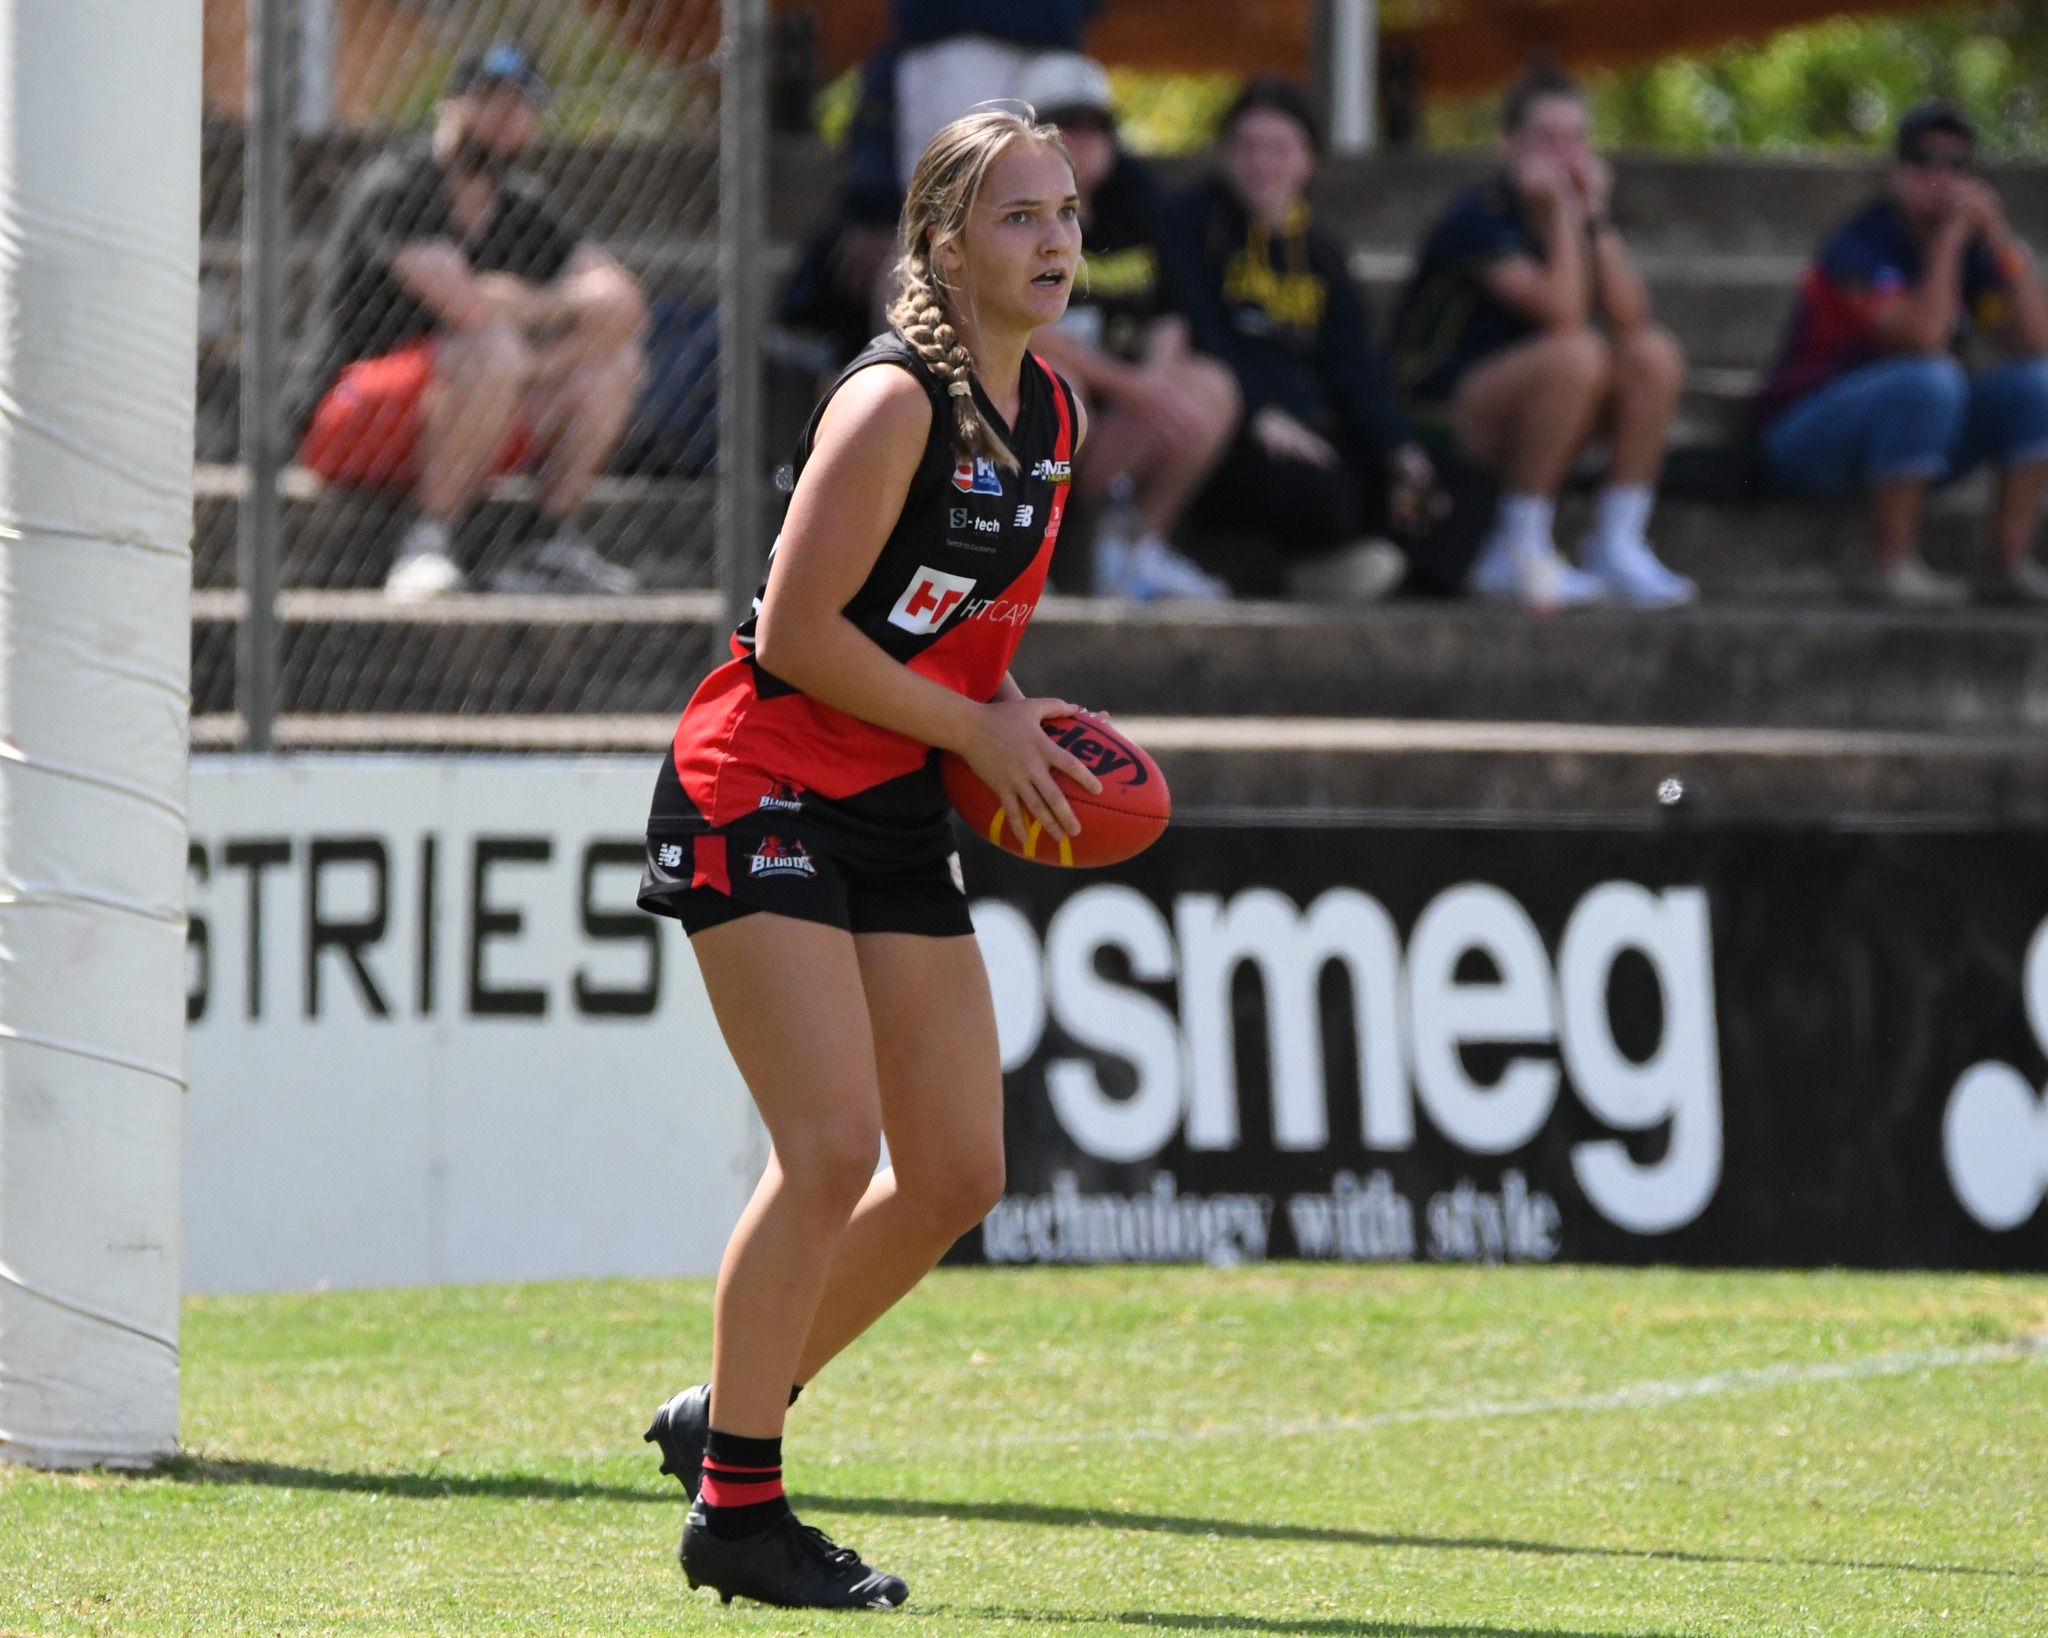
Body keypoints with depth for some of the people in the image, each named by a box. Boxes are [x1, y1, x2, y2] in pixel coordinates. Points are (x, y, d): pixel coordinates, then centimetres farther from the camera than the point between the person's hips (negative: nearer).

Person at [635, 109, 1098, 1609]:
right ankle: (735, 1510, -7)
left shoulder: (1054, 421, 8)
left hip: (901, 811, 9)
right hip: (760, 793, -9)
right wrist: (978, 730, -14)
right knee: (833, 1146, -17)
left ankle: (730, 1411, 22)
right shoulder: (892, 404, -17)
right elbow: (795, 632, -20)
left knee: (958, 1171, 5)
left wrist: (1021, 729, 3)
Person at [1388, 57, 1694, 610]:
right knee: (1576, 354, -31)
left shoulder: (1574, 213, 7)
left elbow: (1629, 316, -8)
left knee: (1654, 354, -9)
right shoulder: (1480, 216, -16)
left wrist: (1596, 216, -12)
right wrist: (1561, 214, -22)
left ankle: (1617, 544, -9)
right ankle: (1519, 549, -22)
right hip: (1437, 415, -8)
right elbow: (1563, 316, -26)